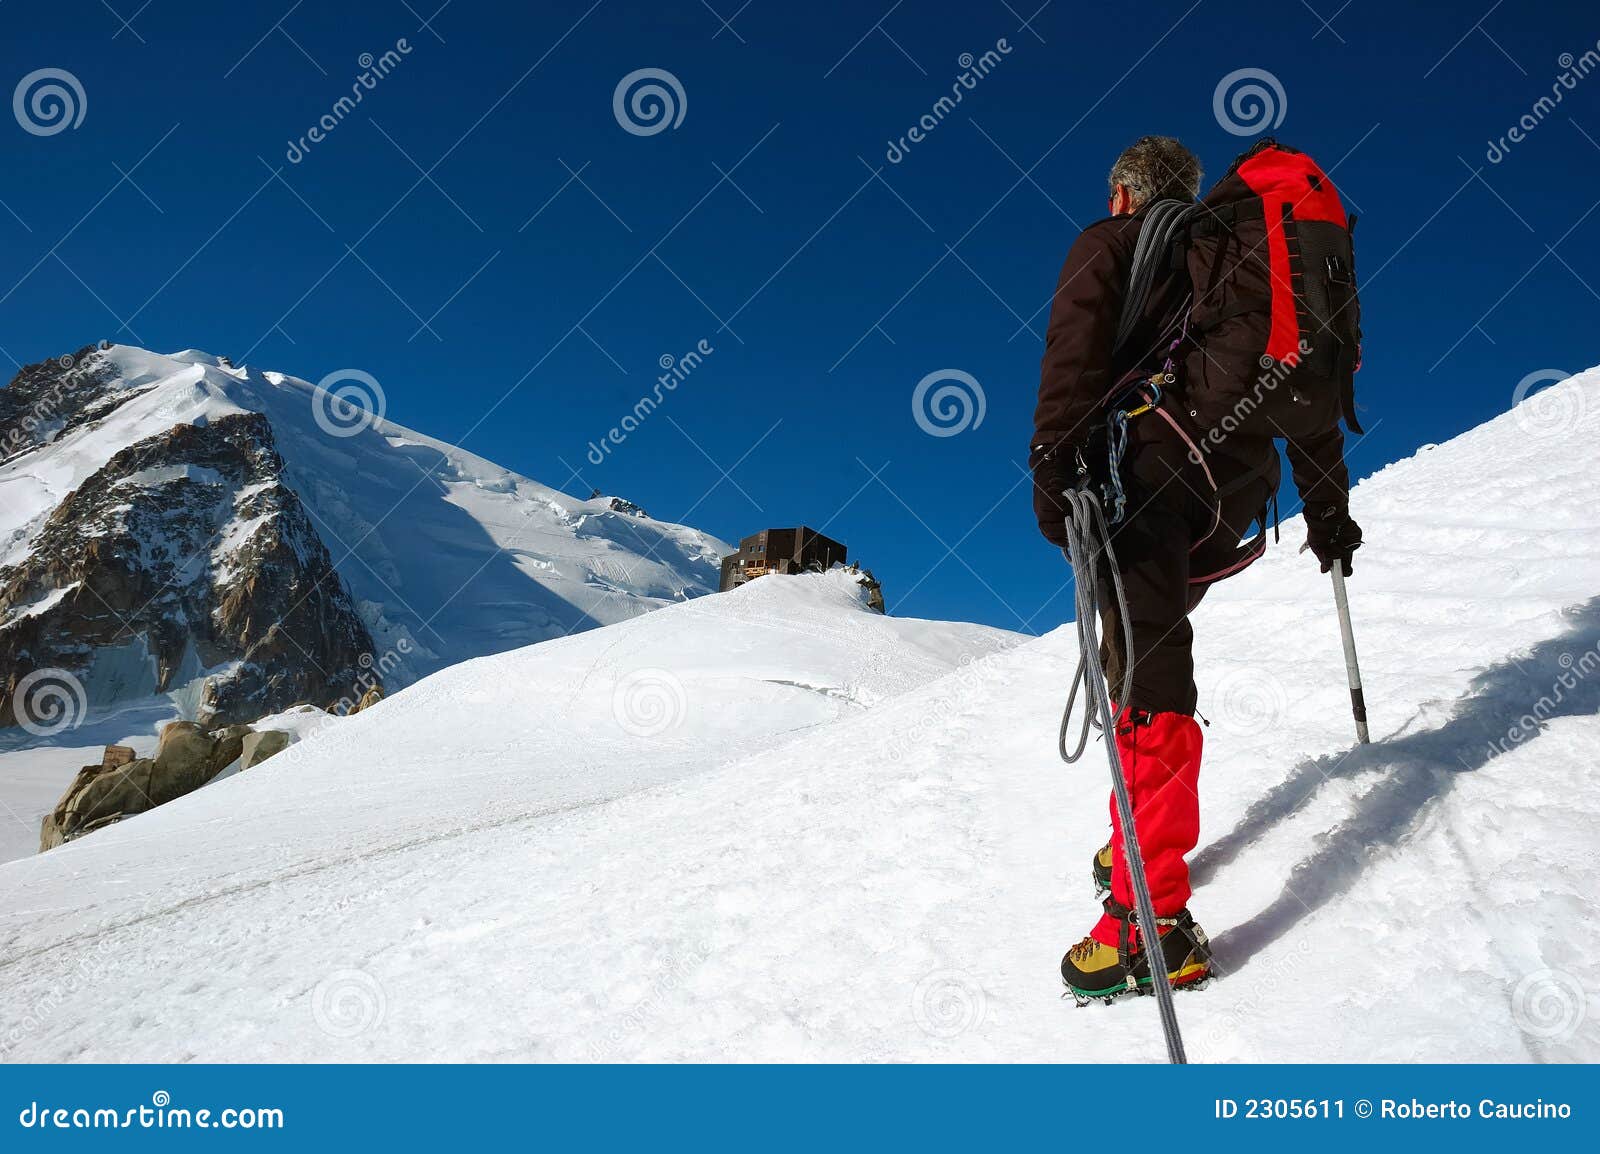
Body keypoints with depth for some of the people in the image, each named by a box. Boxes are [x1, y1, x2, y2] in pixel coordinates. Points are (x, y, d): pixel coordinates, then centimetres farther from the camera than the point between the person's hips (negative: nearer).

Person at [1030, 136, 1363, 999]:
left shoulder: (1110, 244, 15)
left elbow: (1075, 349, -7)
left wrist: (1054, 463, -17)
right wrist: (1328, 513, 32)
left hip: (1151, 463, -6)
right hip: (1239, 480, 7)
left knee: (1145, 668, -13)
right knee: (1153, 631, 23)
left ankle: (1154, 924, -17)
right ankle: (1152, 831, 26)